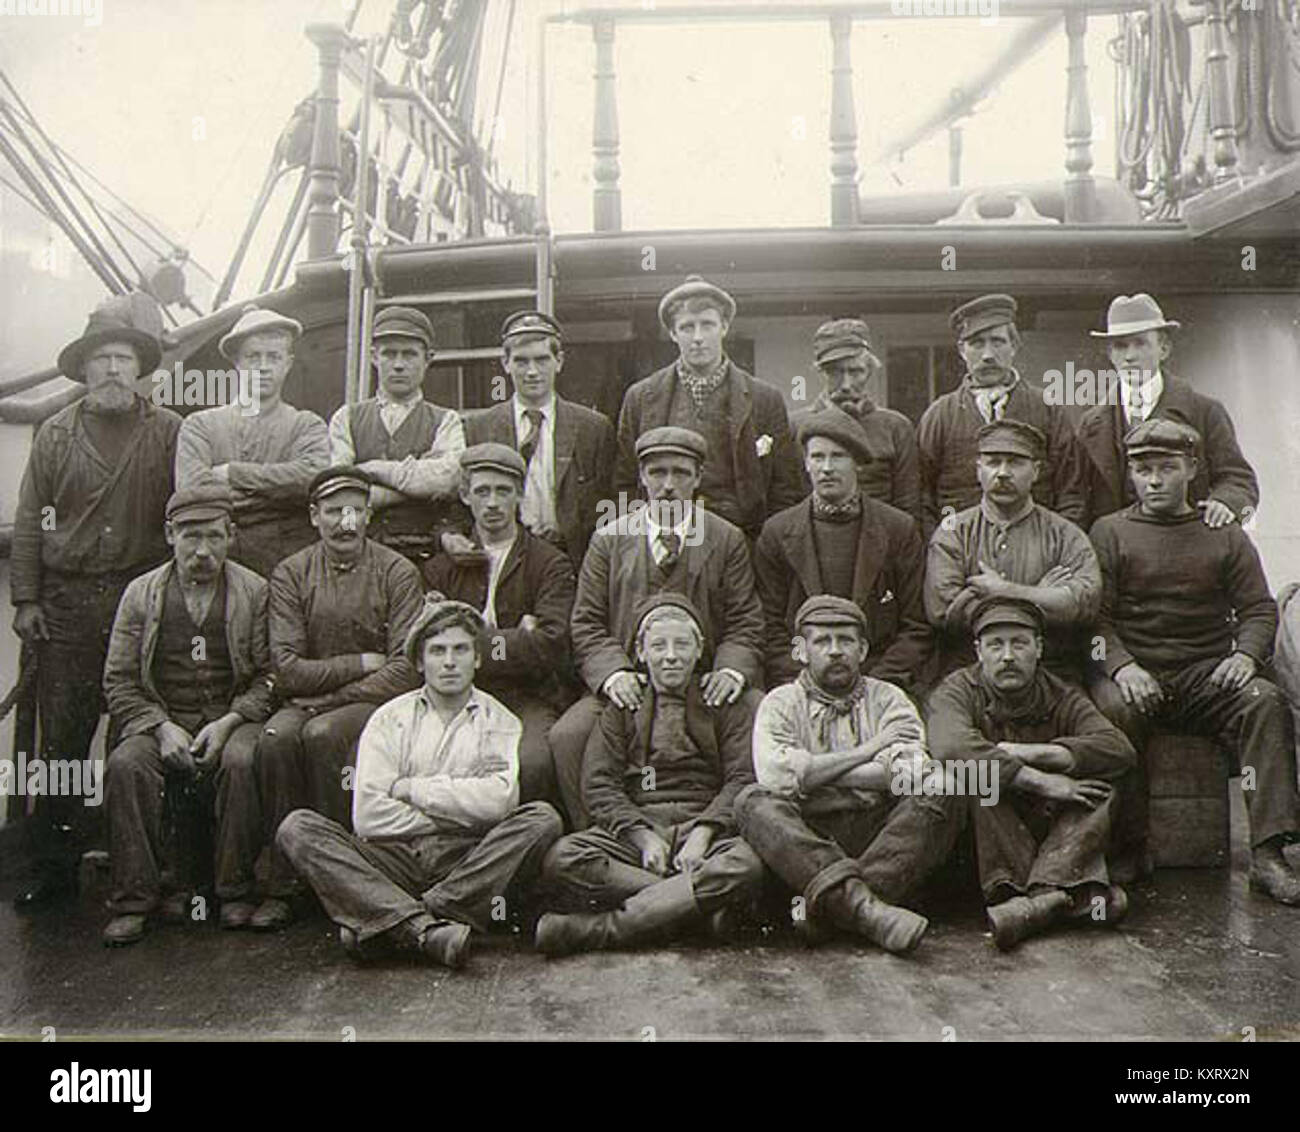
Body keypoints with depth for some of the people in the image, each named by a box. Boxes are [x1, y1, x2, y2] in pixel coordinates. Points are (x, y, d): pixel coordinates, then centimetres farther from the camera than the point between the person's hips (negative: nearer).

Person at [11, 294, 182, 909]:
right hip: (66, 602, 2)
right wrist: (25, 599, 5)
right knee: (61, 737, 3)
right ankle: (52, 865, 14)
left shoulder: (169, 432, 6)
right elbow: (30, 520, 11)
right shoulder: (55, 433, 11)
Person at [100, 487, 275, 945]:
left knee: (241, 761, -33)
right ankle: (134, 899, -18)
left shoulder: (255, 591, 4)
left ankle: (236, 891, -17)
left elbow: (270, 676, 0)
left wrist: (228, 723, -14)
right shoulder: (141, 593, 7)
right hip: (160, 720, 2)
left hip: (234, 718, -1)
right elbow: (119, 682, 4)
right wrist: (162, 727, -12)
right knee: (125, 764, -28)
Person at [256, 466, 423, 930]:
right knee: (275, 738, -28)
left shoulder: (397, 573, -1)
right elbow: (288, 669, -3)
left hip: (375, 701, -2)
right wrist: (361, 663, -9)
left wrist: (332, 696, -13)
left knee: (322, 733, -31)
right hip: (308, 701, 2)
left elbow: (407, 670, -9)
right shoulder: (291, 574, 6)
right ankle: (281, 886, -18)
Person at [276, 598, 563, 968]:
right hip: (394, 860, 1)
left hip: (469, 862, 0)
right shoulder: (389, 719, 10)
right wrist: (457, 813, -2)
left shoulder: (499, 721, 9)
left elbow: (500, 799, -11)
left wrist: (411, 789, -5)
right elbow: (368, 815, -3)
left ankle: (383, 923, -29)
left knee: (543, 819, -25)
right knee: (297, 828, -19)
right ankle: (425, 929, -39)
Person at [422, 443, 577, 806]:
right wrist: (511, 638, -4)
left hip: (531, 700, -1)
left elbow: (548, 645, -4)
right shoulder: (442, 566, 17)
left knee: (530, 763, -33)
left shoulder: (551, 564, 10)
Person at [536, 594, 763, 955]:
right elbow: (598, 785, 7)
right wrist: (643, 836, -11)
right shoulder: (621, 708, 19)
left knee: (746, 865, -35)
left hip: (703, 827, -1)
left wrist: (703, 833, -14)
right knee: (561, 858, -28)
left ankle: (599, 929, -33)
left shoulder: (726, 706, 17)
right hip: (634, 827, 1)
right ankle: (700, 905, -29)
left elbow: (742, 780, 4)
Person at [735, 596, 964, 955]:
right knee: (754, 802, -27)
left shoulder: (887, 700, 14)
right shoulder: (780, 704, 11)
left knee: (940, 795, -23)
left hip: (882, 831, 1)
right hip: (804, 835, -1)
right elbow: (774, 775, -11)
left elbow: (910, 772, -6)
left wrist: (814, 772, -8)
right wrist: (866, 750, -6)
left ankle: (827, 904, -35)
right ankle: (863, 906, -42)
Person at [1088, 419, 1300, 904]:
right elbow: (1095, 614, 0)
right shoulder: (1109, 531, 11)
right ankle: (1128, 850, -22)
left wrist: (1246, 654, -11)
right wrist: (1121, 665, -18)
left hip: (1209, 673, 2)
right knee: (1112, 709, -34)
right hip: (1135, 669, -2)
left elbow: (1259, 608, 11)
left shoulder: (1225, 534, 18)